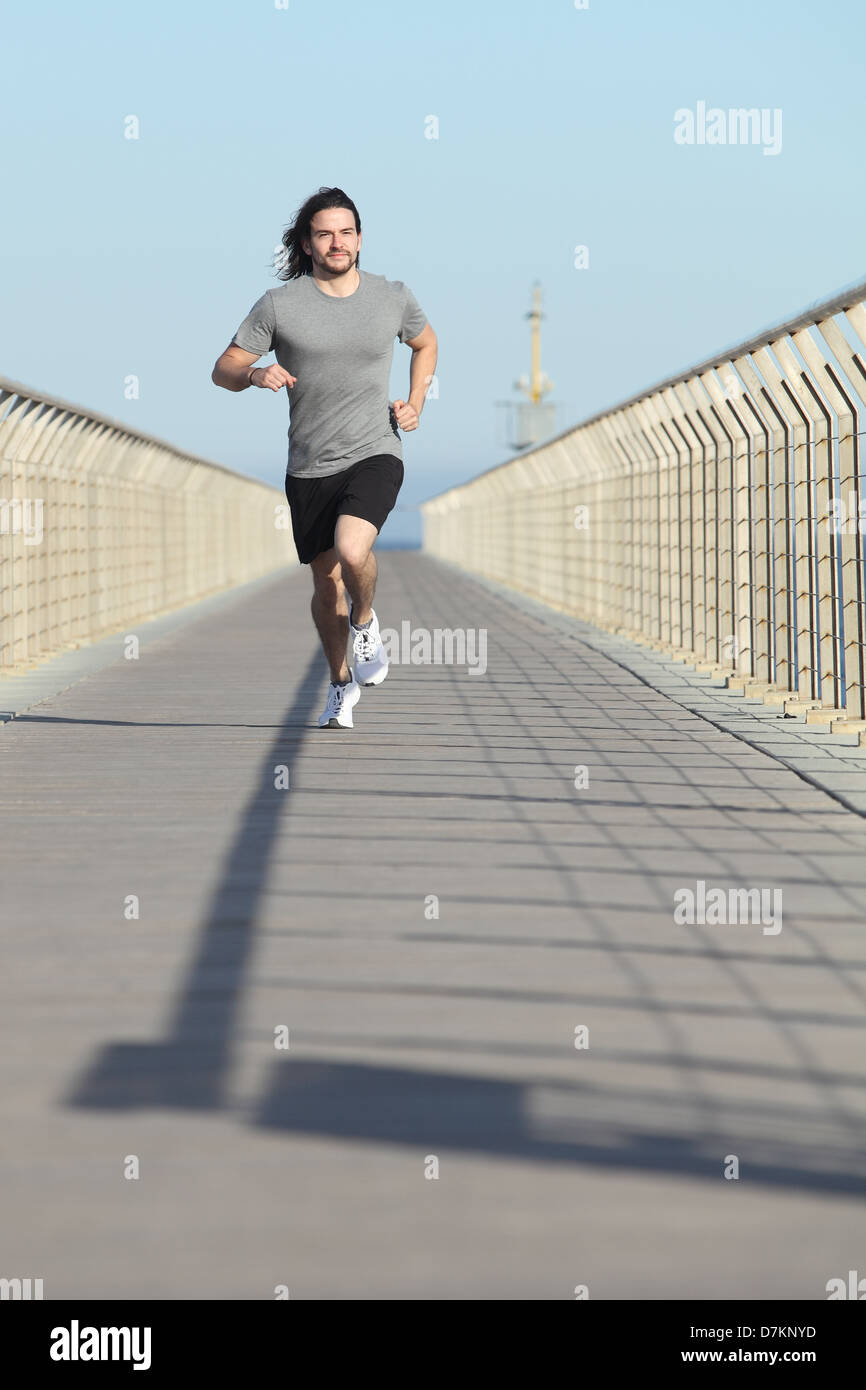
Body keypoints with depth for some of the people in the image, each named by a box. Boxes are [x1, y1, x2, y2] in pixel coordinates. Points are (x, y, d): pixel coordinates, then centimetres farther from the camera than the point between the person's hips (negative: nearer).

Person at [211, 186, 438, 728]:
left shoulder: (393, 297, 2)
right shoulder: (279, 305, -3)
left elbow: (426, 343, 23)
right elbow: (223, 370, 1)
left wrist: (414, 404, 8)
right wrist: (255, 373, -22)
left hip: (374, 456, -1)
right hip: (309, 469, 1)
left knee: (351, 550, -28)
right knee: (326, 582, 10)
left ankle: (366, 621, 5)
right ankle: (342, 686, 32)